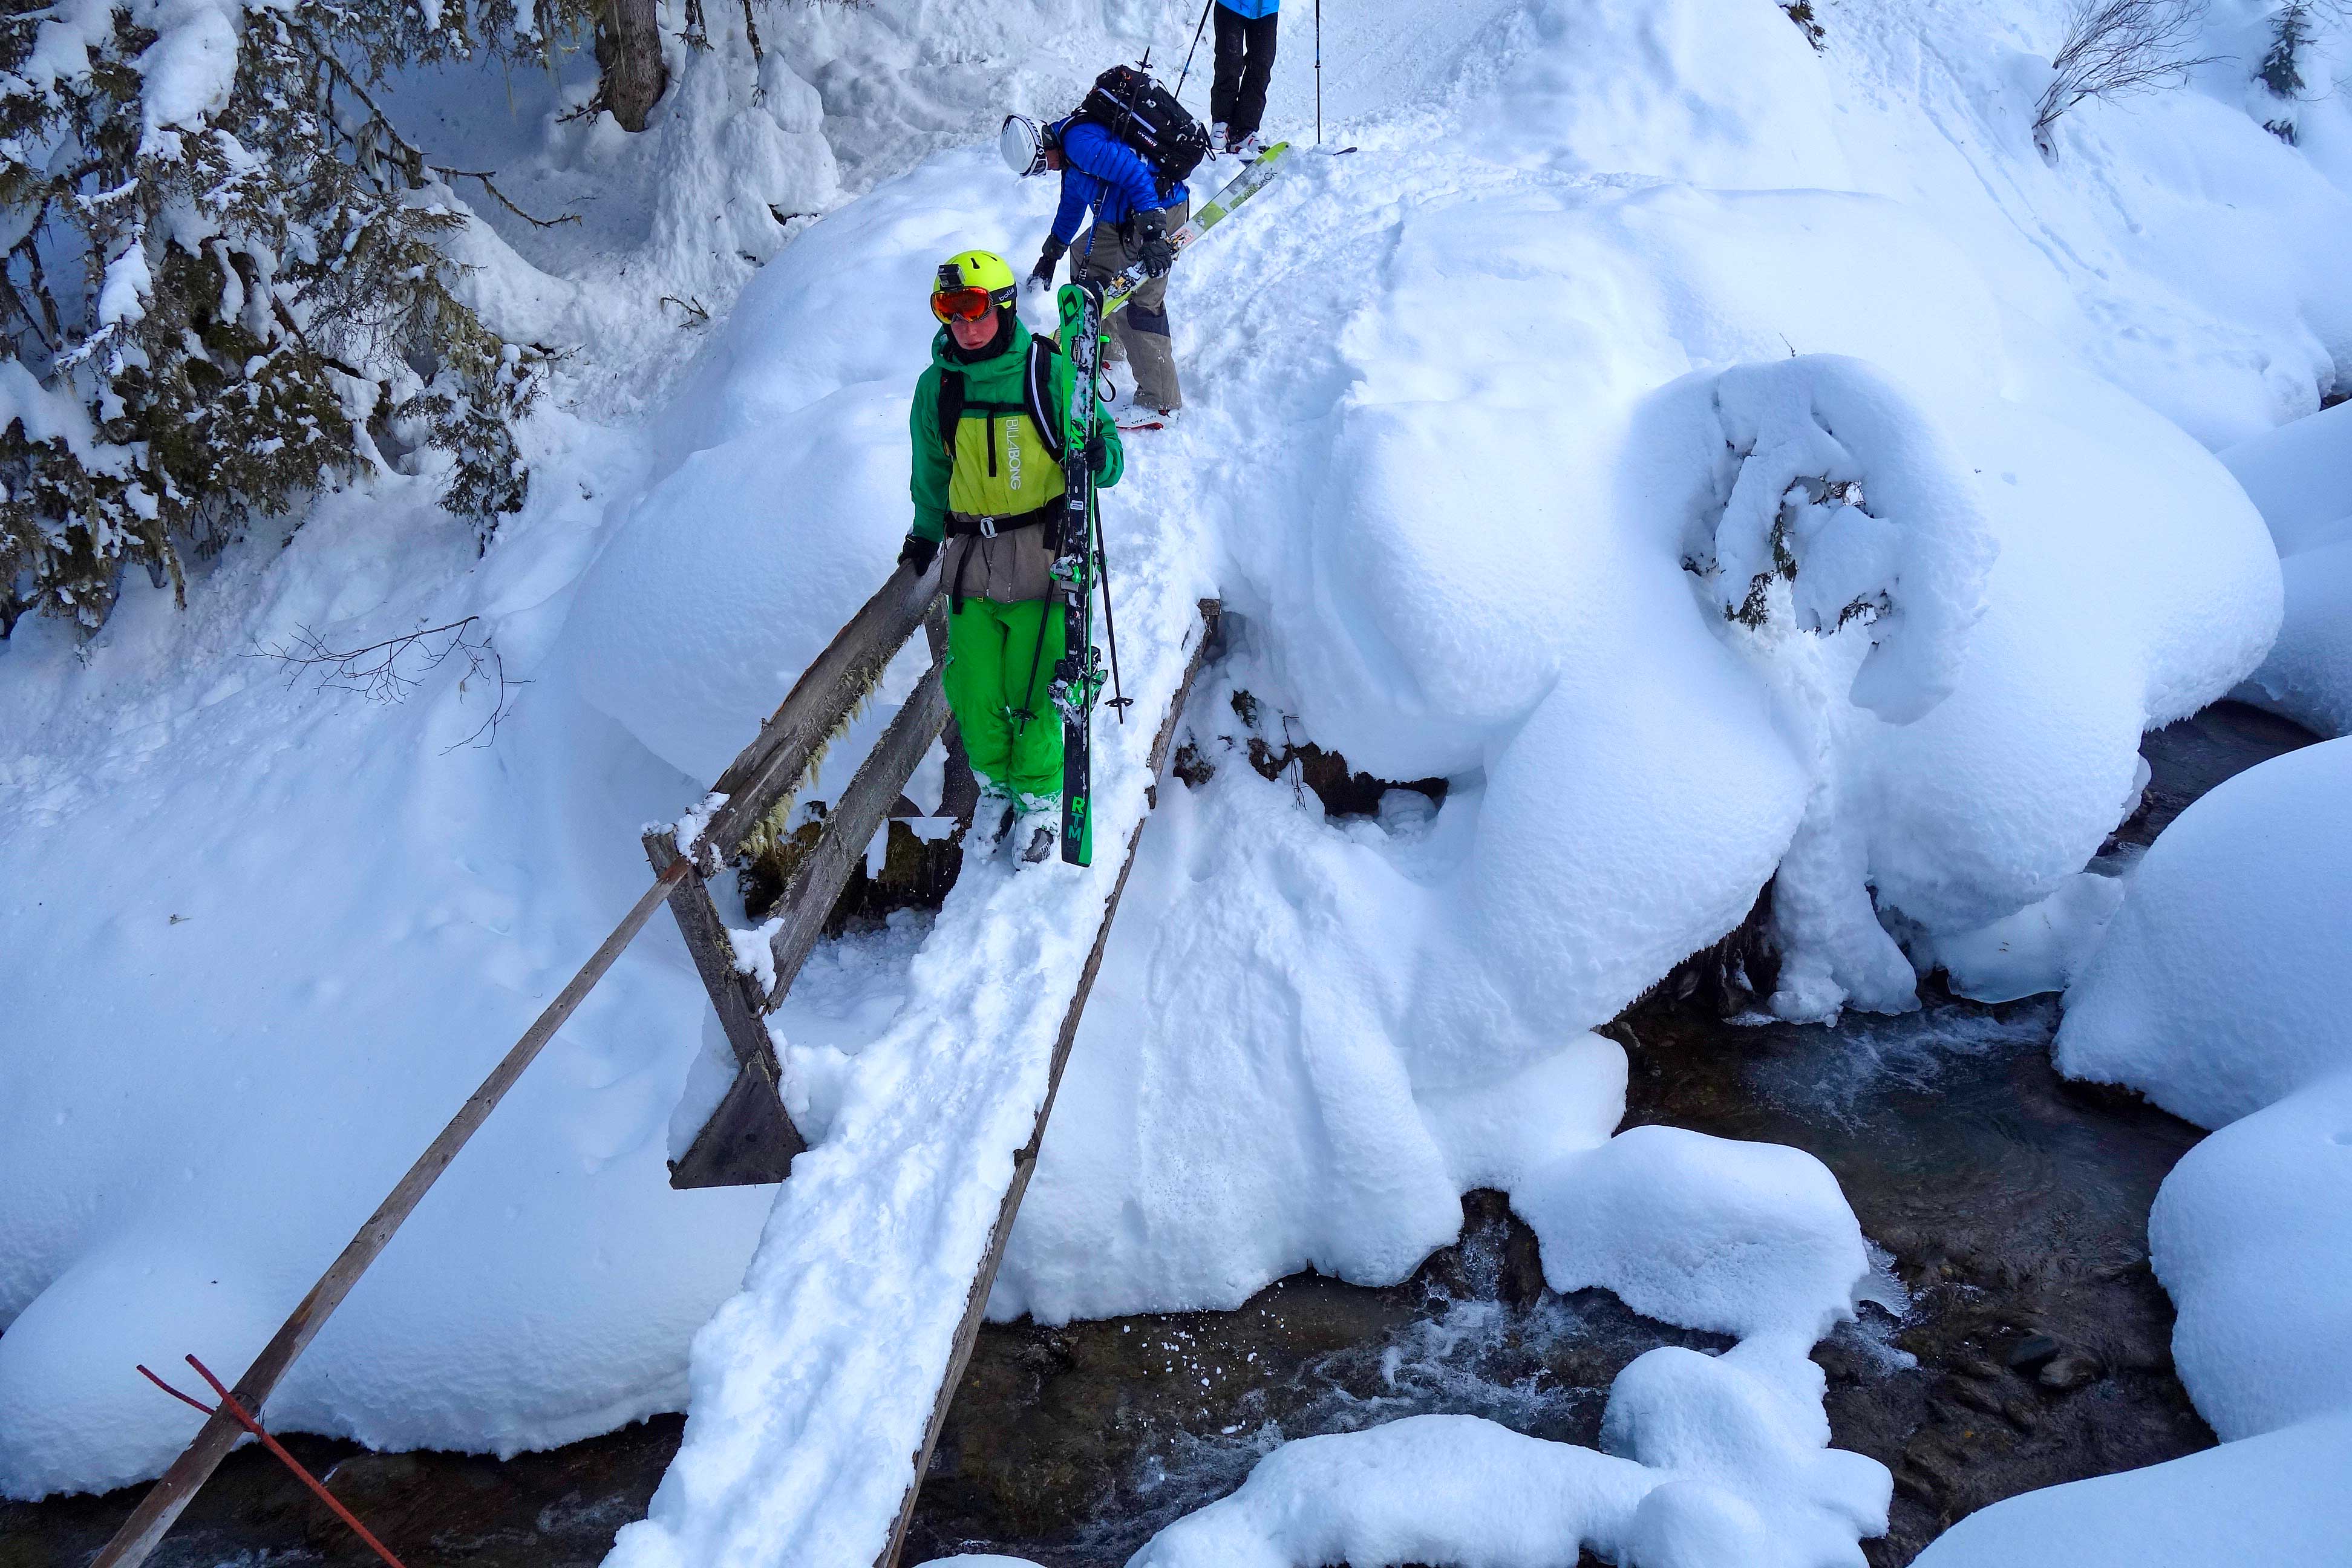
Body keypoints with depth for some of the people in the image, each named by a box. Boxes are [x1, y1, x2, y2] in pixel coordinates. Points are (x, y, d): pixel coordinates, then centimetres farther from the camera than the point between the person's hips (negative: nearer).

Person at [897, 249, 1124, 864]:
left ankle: (1039, 791, 22)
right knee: (973, 688, 5)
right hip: (970, 558, 3)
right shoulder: (937, 386, 3)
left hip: (1041, 555, -3)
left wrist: (1100, 459, -24)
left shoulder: (1051, 373, -8)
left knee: (1030, 690, -2)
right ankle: (996, 779, 32)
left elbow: (1102, 445, -2)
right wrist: (925, 534, 26)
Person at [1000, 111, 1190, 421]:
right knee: (1086, 256, 25)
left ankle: (1160, 401, -12)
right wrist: (1050, 256, 44)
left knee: (1138, 305, -13)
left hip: (1157, 211, -11)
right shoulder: (1069, 153, 16)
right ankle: (1104, 348, 35)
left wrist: (1153, 235, -31)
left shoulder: (1079, 141, -18)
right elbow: (1071, 206, 33)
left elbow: (1136, 174, -26)